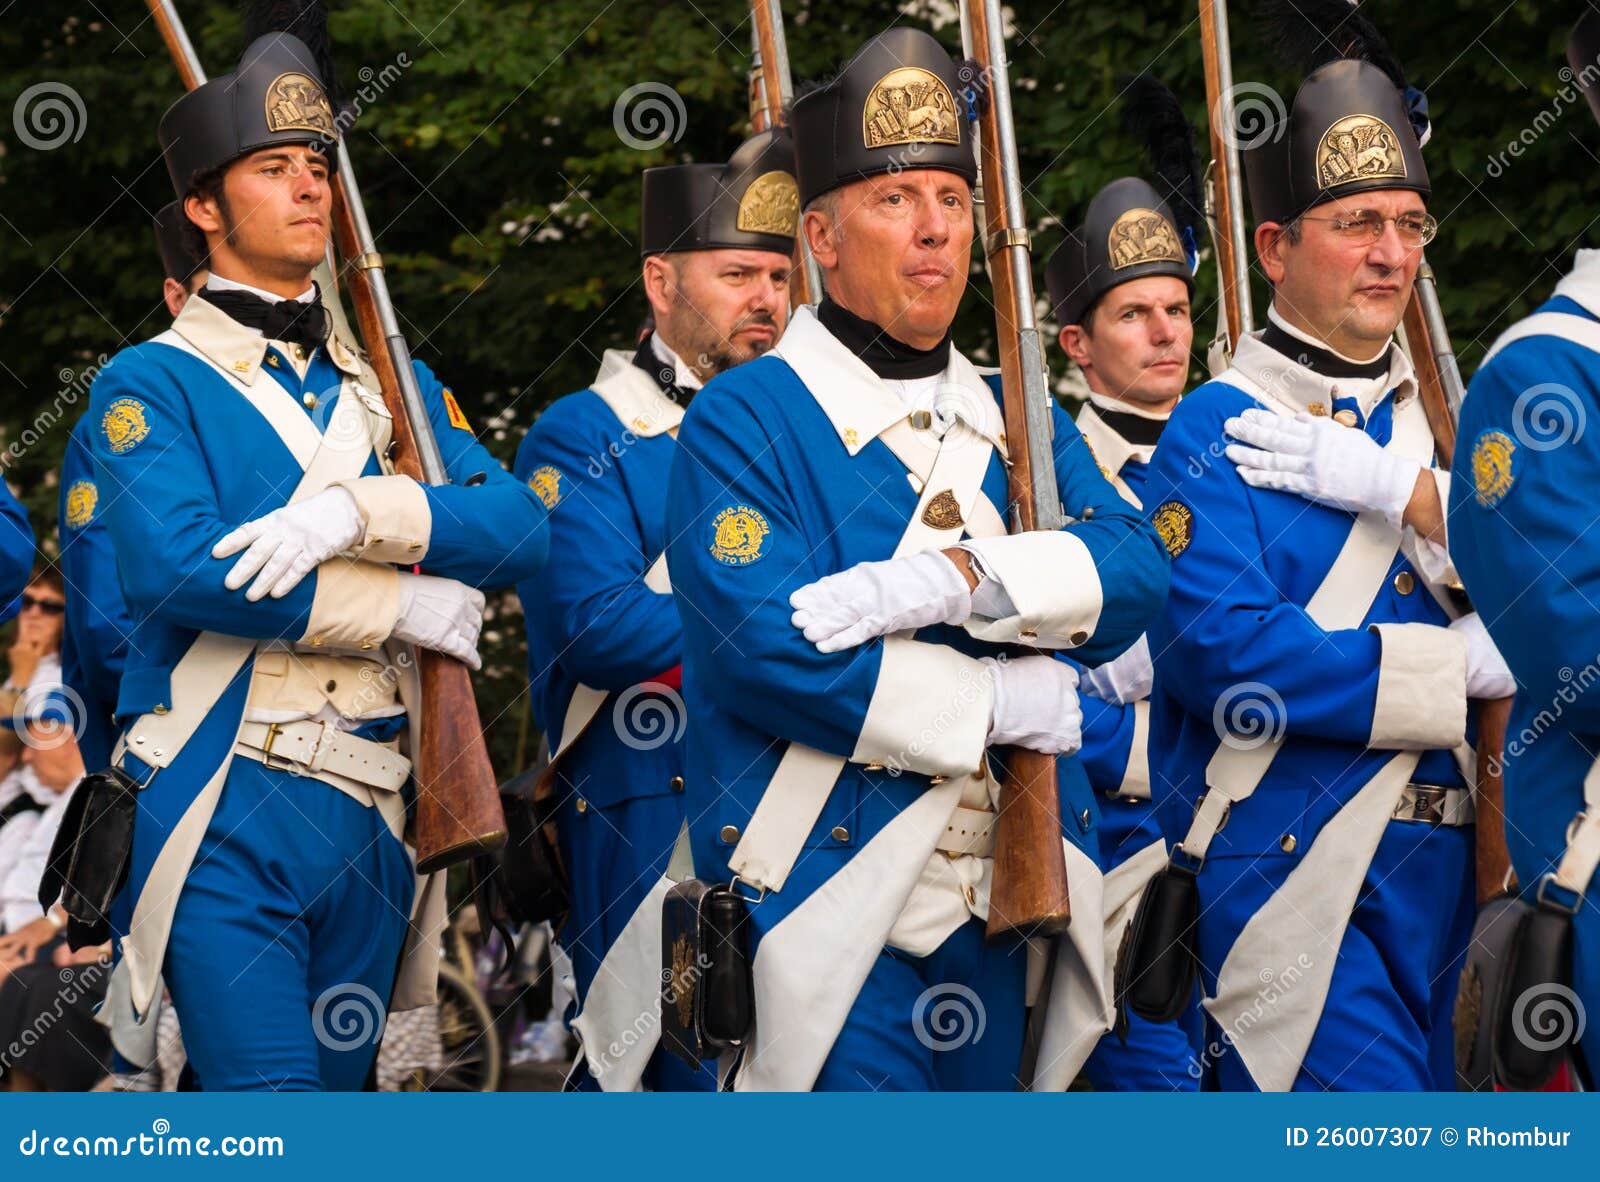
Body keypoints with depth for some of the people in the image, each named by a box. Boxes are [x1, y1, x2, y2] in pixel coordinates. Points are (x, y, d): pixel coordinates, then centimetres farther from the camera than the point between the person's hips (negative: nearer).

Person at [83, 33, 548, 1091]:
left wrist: (356, 511, -17)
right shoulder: (152, 385, 1)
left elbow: (520, 526, 2)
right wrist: (407, 606, -10)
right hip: (225, 811, -6)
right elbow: (176, 565, -16)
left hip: (372, 820, 6)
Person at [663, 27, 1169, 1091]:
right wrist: (1009, 703, -11)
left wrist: (953, 581, -19)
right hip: (830, 919, -6)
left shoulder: (1020, 424, 15)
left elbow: (1136, 574, -1)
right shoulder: (743, 422, -3)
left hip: (995, 918, 6)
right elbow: (766, 645, -16)